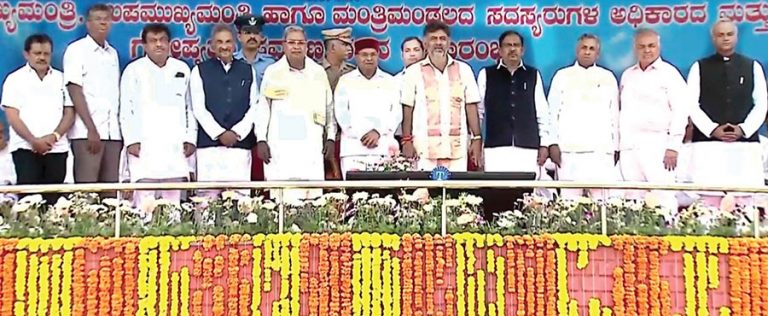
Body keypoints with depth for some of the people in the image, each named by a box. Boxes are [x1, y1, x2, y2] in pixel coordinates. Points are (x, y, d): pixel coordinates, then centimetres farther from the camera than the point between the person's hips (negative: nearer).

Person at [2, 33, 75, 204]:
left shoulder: (61, 79, 13)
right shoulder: (15, 79, 6)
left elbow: (69, 113, 7)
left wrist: (54, 136, -9)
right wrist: (33, 140, -13)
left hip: (57, 148, 2)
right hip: (25, 148, -2)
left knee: (53, 198, 0)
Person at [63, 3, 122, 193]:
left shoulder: (113, 53, 16)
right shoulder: (77, 49, 1)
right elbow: (75, 91, -6)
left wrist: (120, 129, 6)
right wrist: (91, 129, -13)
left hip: (113, 131, 5)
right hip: (87, 131, -5)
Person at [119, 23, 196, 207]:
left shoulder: (182, 69, 15)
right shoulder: (134, 70, 7)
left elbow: (189, 106, 15)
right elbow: (126, 108, 3)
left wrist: (191, 138, 7)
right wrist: (131, 140, -7)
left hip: (176, 146, 3)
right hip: (144, 145, -2)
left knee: (174, 198, 1)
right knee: (144, 199, -9)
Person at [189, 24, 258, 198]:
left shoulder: (248, 71, 15)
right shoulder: (200, 71, 9)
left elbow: (254, 107, 9)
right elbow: (198, 108, 2)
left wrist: (237, 132, -3)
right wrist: (220, 133, -7)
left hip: (241, 142, 2)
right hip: (209, 142, -1)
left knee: (240, 194, -3)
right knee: (208, 194, -5)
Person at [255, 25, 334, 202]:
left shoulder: (319, 72, 10)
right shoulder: (272, 72, 6)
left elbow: (329, 107, 14)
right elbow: (263, 108, 7)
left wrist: (330, 138, 10)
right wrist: (261, 140, 2)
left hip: (311, 144, 1)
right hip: (280, 144, -1)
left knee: (312, 193, -4)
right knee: (283, 196, -6)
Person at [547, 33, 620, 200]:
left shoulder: (608, 77, 13)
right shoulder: (562, 76, 10)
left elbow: (614, 114, 13)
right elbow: (553, 111, 7)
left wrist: (615, 147, 8)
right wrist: (553, 144, -1)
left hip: (601, 150, 1)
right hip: (569, 149, -1)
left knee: (602, 198, -5)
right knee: (569, 197, -5)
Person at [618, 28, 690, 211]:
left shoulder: (669, 73, 0)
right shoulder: (627, 75, 16)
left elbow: (681, 110, -6)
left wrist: (673, 146, -12)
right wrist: (619, 143, 14)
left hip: (656, 144, -5)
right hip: (628, 146, 5)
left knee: (663, 197, -8)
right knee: (633, 198, 6)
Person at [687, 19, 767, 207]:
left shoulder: (753, 66, 12)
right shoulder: (699, 67, 8)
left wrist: (744, 129, -7)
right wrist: (713, 129, -10)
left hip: (745, 142, 1)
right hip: (708, 142, -1)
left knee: (744, 198, -2)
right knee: (710, 197, -4)